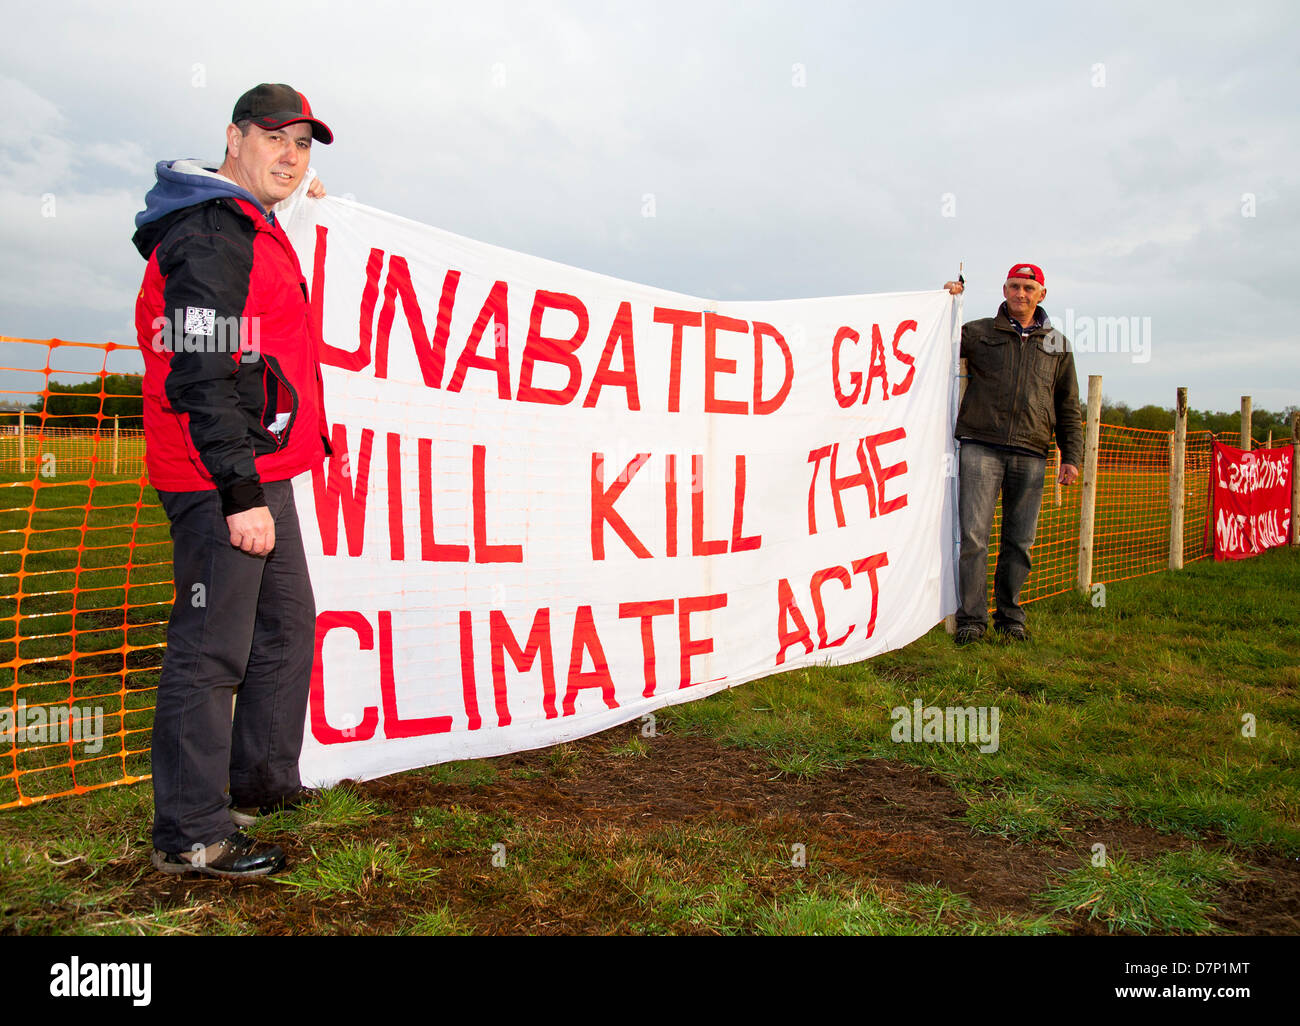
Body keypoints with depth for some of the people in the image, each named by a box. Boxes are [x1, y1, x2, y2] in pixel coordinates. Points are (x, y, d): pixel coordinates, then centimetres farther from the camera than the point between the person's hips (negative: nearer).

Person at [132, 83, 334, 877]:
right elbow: (202, 376, -23)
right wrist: (239, 495, -25)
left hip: (260, 475, 11)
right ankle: (191, 836, 5)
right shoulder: (211, 236, -15)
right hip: (220, 482, -11)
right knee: (211, 649, -5)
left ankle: (261, 782, 32)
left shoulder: (253, 230, 18)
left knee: (288, 626, 18)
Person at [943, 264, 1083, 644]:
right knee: (973, 534, -9)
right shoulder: (978, 333, 11)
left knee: (1019, 542, 5)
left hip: (1031, 455, 2)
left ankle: (1010, 618, 16)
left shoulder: (1057, 344, 17)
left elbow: (1068, 407, 19)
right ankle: (971, 618, -2)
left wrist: (1072, 455, 11)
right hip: (981, 447, -2)